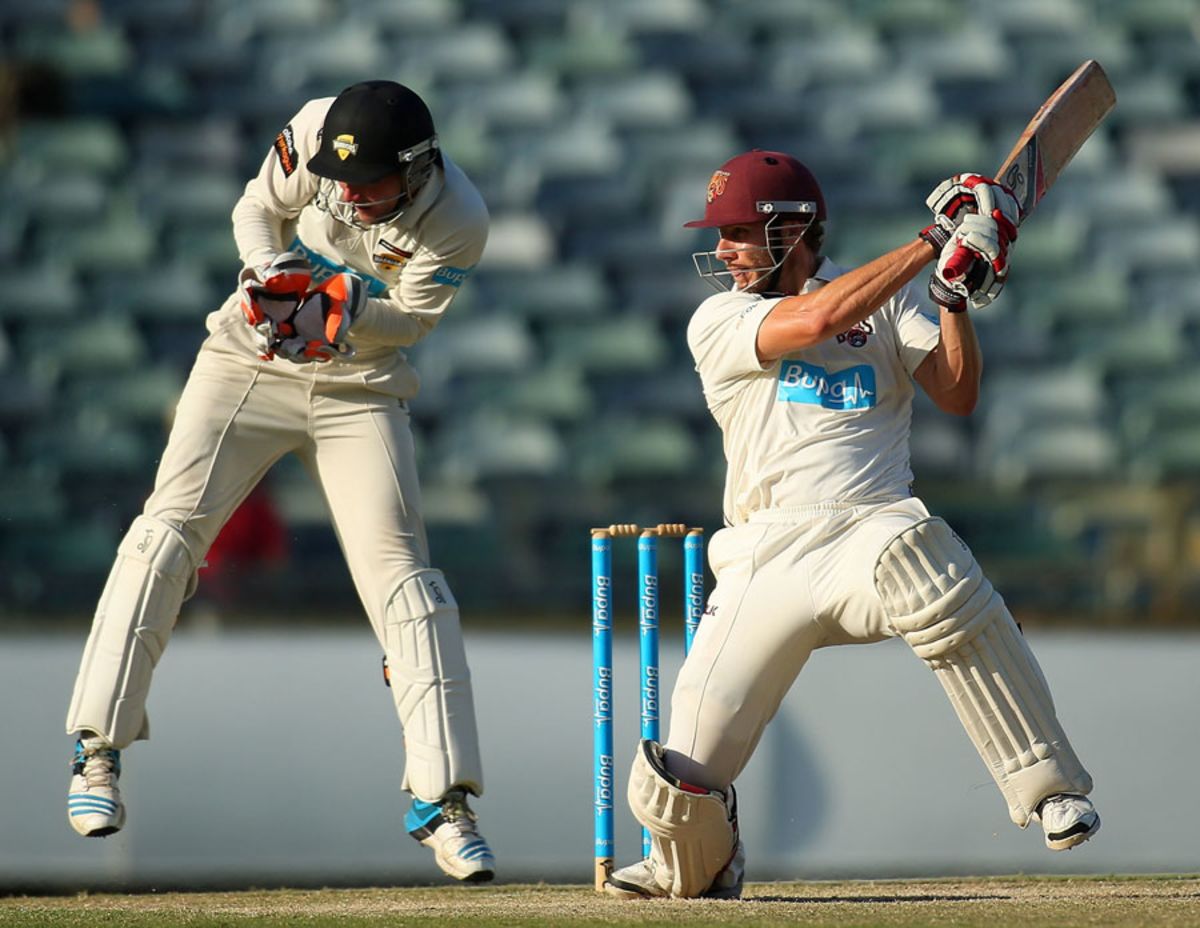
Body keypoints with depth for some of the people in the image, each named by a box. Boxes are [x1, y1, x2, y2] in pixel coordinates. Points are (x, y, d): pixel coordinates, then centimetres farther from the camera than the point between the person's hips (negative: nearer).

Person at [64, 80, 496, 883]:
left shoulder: (457, 222, -20)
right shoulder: (315, 132, -16)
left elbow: (409, 320, -11)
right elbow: (257, 209, 0)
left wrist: (337, 307, -31)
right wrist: (272, 268, -21)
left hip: (360, 389, -1)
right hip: (249, 360, 1)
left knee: (401, 573, -8)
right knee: (169, 530, -11)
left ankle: (442, 800, -4)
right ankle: (98, 750, -6)